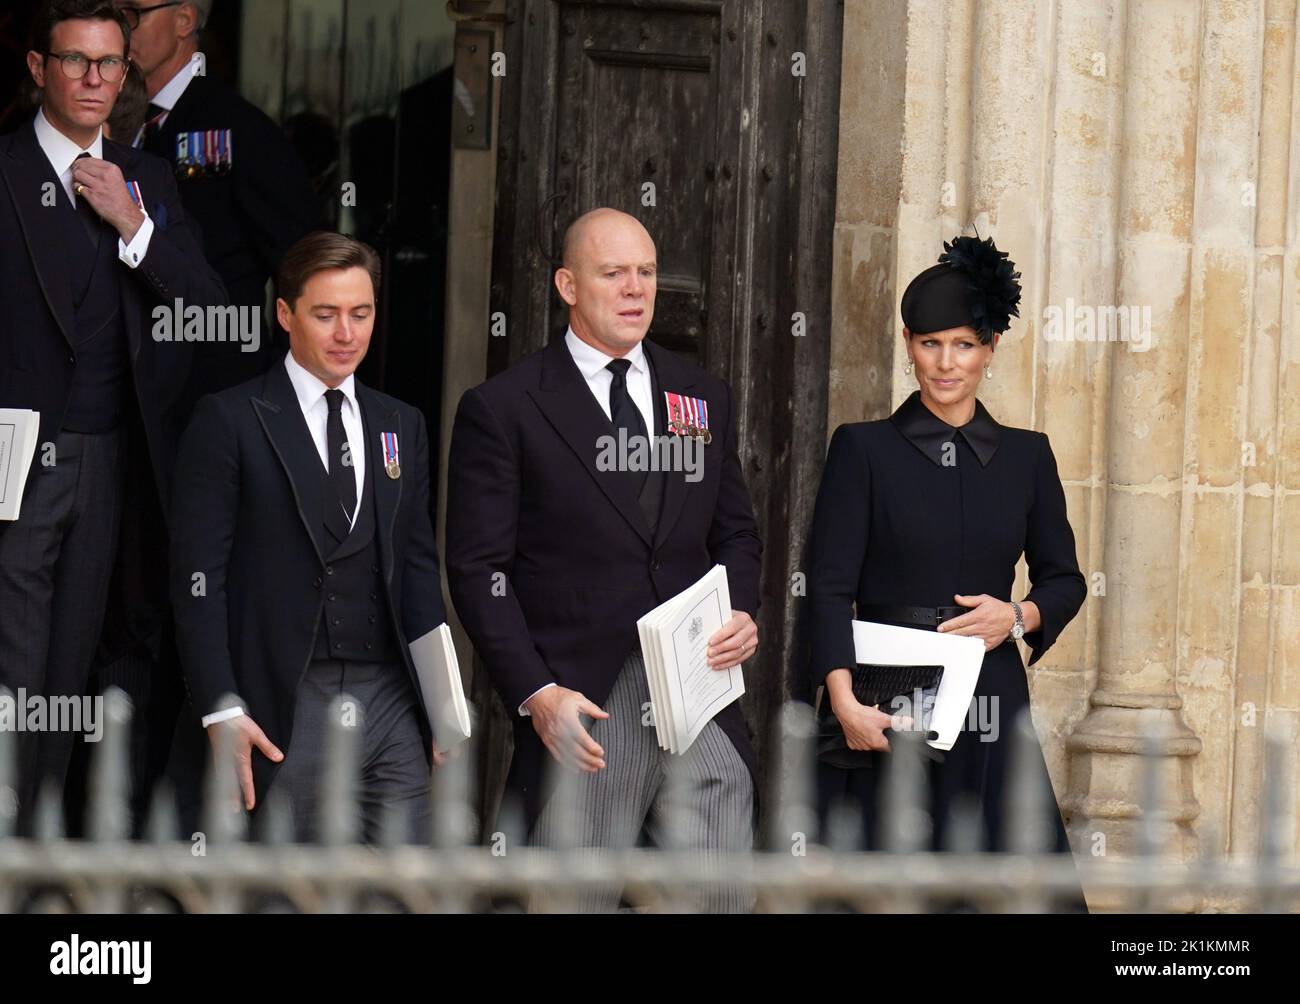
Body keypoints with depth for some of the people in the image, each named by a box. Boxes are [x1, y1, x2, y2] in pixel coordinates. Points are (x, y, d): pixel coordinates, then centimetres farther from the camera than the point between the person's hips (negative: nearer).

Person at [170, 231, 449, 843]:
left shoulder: (400, 426, 16)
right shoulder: (229, 421, -1)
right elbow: (198, 575, -5)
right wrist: (222, 712, -13)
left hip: (391, 701, 5)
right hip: (283, 710, -4)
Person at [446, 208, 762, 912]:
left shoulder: (704, 398, 15)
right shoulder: (502, 408, -1)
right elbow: (478, 569, -4)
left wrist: (742, 613, 0)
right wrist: (535, 695, -13)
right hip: (580, 712, -4)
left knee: (723, 899, 4)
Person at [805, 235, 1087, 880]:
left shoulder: (1026, 456, 10)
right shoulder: (863, 448, 1)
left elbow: (1064, 580, 17)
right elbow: (830, 586, -6)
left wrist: (1017, 616, -6)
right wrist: (844, 702, -19)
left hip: (990, 703, 2)